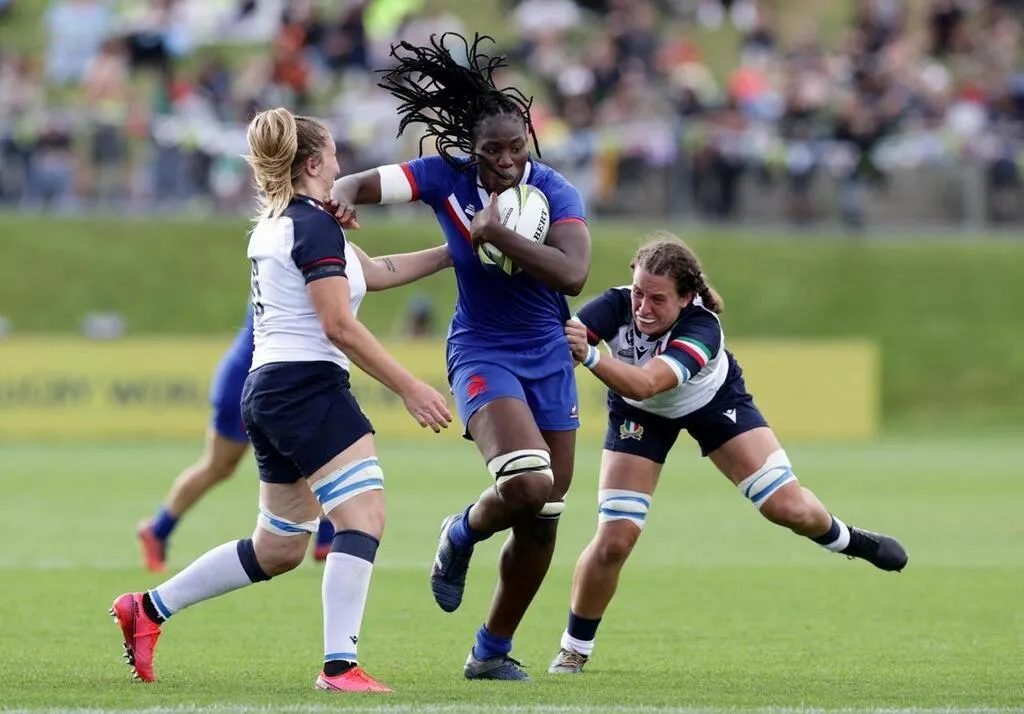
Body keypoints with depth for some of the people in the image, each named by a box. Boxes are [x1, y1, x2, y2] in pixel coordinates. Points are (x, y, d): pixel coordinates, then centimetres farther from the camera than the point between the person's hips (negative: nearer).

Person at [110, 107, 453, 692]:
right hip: (308, 385, -10)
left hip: (268, 391, 10)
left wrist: (454, 253, 30)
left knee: (278, 549, 16)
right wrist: (409, 388, -13)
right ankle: (340, 666, -23)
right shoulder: (316, 226, -11)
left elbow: (374, 272, 27)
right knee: (365, 513, -15)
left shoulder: (277, 223, 19)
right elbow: (339, 325, -16)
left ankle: (148, 609, 22)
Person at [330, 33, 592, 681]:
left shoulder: (555, 191, -12)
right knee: (526, 483, -27)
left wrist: (495, 232, -30)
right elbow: (356, 185, -10)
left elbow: (573, 274, -27)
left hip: (549, 359, 3)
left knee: (543, 518, 6)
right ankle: (461, 536, 9)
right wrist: (344, 196, -33)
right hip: (482, 354, -3)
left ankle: (493, 651, 24)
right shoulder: (446, 176, -10)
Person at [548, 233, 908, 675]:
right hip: (640, 416, 1)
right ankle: (573, 650, 13)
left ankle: (845, 539, 27)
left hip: (715, 404, -1)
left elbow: (644, 383, -57)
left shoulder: (702, 328, -41)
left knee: (789, 508, -9)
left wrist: (589, 356, -74)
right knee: (613, 540, -9)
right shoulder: (616, 306, -34)